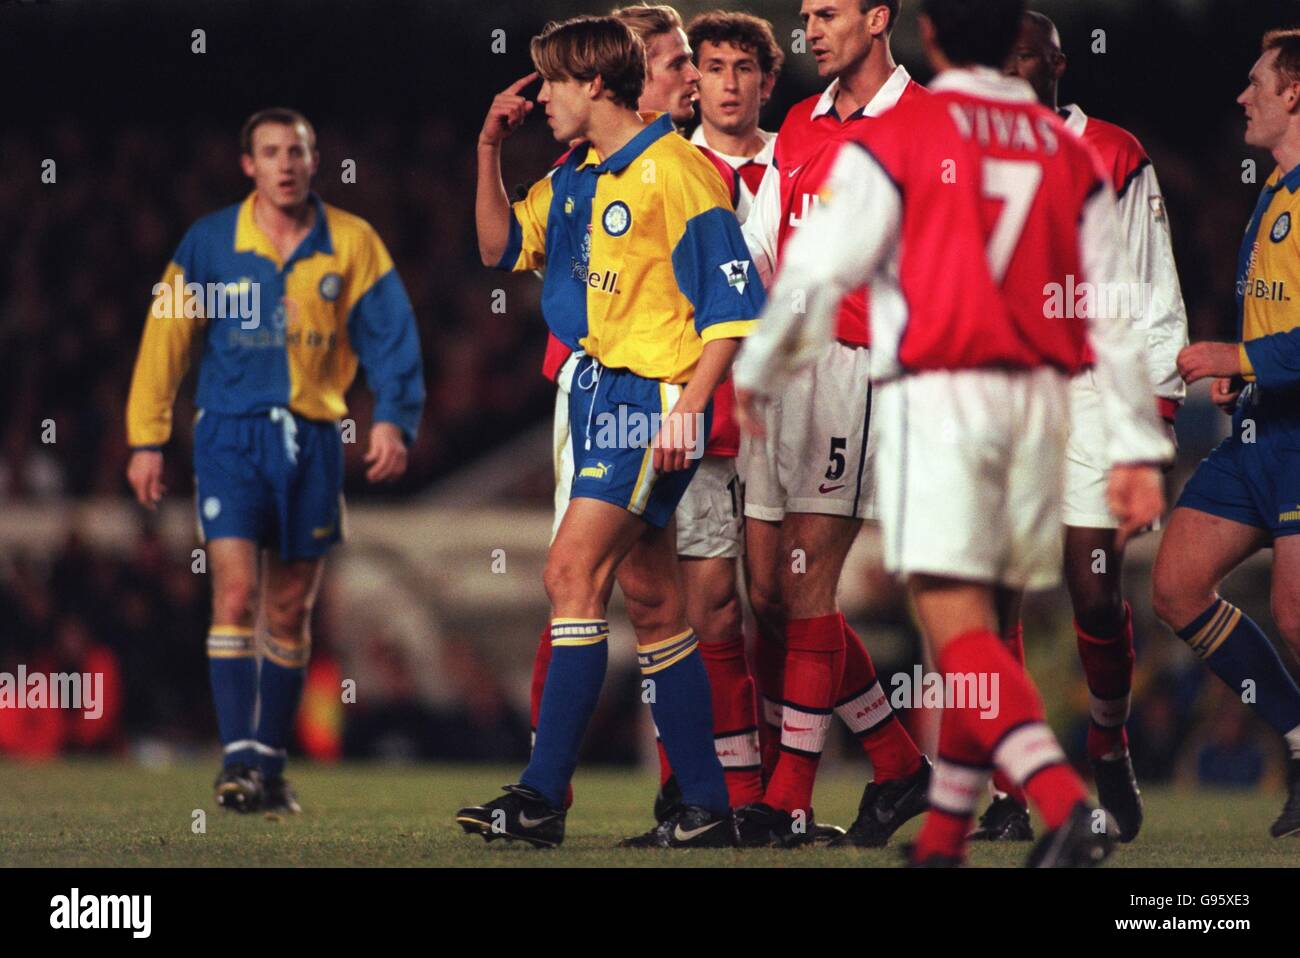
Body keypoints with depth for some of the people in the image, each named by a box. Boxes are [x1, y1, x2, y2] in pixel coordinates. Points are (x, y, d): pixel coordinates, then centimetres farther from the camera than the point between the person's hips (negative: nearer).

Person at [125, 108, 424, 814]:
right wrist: (146, 439, 1)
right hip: (231, 433, -2)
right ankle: (238, 759, -16)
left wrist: (393, 420, -10)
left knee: (290, 612, 8)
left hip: (313, 438, 2)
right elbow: (165, 340, 4)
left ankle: (271, 766, 17)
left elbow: (391, 337, 3)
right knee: (236, 591, -15)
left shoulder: (352, 244, 2)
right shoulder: (208, 243, 0)